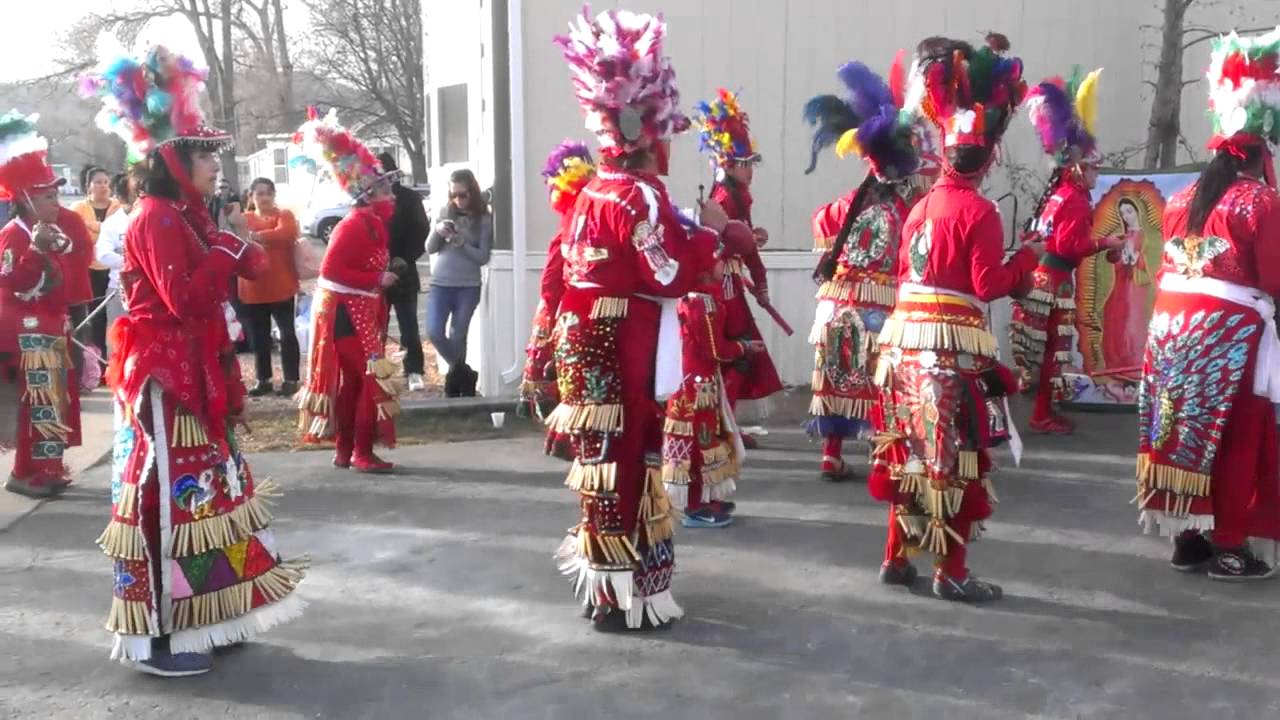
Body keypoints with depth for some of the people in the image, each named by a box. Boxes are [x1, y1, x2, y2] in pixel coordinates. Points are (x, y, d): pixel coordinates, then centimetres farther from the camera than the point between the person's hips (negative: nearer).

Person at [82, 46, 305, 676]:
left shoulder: (185, 217, 14)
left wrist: (238, 247, 3)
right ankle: (156, 638, 2)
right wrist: (230, 245, -16)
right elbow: (186, 300, -24)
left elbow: (216, 288, 17)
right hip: (166, 379, -10)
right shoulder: (157, 219, -15)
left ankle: (194, 618, 25)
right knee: (169, 496, -6)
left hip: (193, 375, 10)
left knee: (198, 491, 14)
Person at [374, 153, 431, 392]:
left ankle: (414, 372, 6)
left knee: (409, 326, 0)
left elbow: (422, 231, -2)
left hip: (402, 273, -1)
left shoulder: (409, 198, 1)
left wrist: (405, 259, -14)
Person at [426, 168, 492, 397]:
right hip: (440, 284, 2)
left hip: (468, 286, -2)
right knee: (434, 332, -9)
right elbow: (429, 249, 6)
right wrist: (437, 231, -14)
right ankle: (464, 374, 8)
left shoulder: (484, 219, -2)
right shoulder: (445, 212, 4)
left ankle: (457, 377, 20)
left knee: (457, 336, 2)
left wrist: (461, 243, -19)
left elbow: (483, 257, -5)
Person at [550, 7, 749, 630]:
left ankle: (602, 575, 30)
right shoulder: (641, 197, -16)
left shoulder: (594, 191, 13)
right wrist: (709, 230, -5)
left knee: (607, 461, 18)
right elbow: (672, 276, -21)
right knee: (624, 464, -1)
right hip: (620, 351, -9)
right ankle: (620, 596, 8)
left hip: (587, 341, 9)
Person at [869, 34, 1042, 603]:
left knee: (911, 450, 15)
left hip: (906, 336, 7)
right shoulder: (979, 211, -10)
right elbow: (988, 285, -14)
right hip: (955, 343, -7)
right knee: (956, 458, 2)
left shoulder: (921, 205, 10)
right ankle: (951, 572, 7)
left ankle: (896, 557, 23)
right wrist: (1027, 258, 0)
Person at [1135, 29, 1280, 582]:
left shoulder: (1181, 199, 13)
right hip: (1230, 332, -6)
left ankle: (1187, 537, 19)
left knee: (1182, 428, 11)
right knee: (1233, 439, 3)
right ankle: (1227, 546, 8)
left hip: (1172, 323, 6)